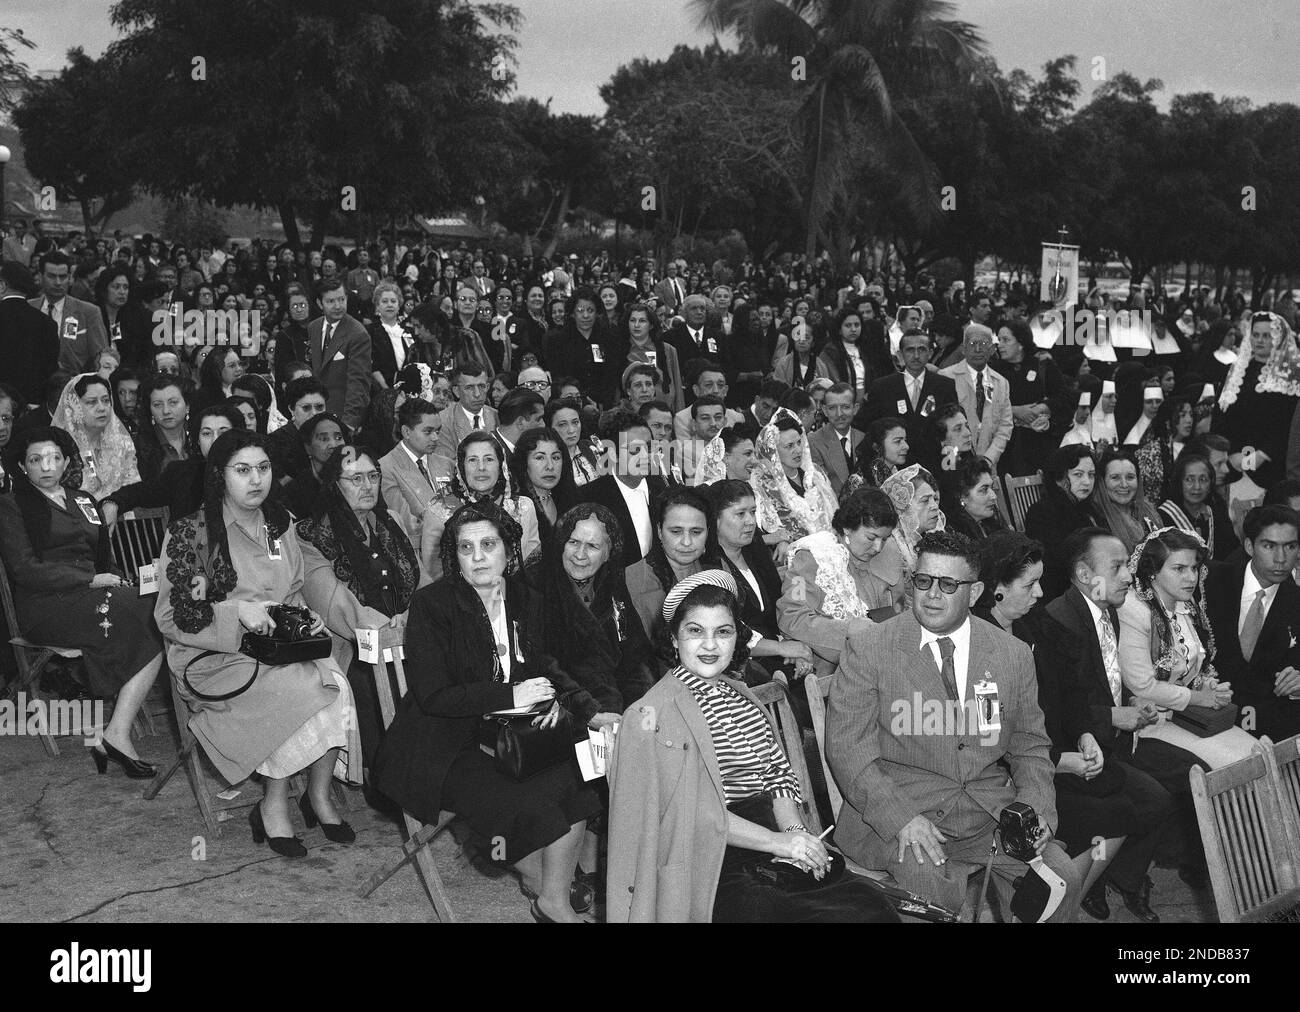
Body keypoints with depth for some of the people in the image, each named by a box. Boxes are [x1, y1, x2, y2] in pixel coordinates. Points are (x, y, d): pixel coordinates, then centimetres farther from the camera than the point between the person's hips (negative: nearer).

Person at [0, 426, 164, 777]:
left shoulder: (83, 501, 26)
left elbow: (105, 555, 26)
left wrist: (115, 581, 2)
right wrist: (92, 581, -12)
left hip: (92, 595, 6)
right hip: (46, 606, -6)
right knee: (145, 625, -30)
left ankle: (116, 736, -28)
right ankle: (117, 736, -25)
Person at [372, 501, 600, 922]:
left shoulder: (521, 600, 6)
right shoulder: (430, 604, -12)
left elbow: (537, 665, 16)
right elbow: (433, 697, -17)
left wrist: (550, 697, -8)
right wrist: (509, 695, -22)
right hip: (446, 750, -6)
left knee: (575, 778, -17)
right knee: (522, 801, -26)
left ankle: (555, 898, -4)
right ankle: (542, 883, 5)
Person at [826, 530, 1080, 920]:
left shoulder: (1013, 654, 9)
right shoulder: (867, 649, -2)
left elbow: (1030, 746, 16)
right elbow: (848, 748, -7)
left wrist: (1036, 808, -5)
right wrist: (901, 817, -20)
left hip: (992, 810, 4)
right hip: (899, 808, -4)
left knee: (1062, 880, -15)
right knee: (935, 890, -31)